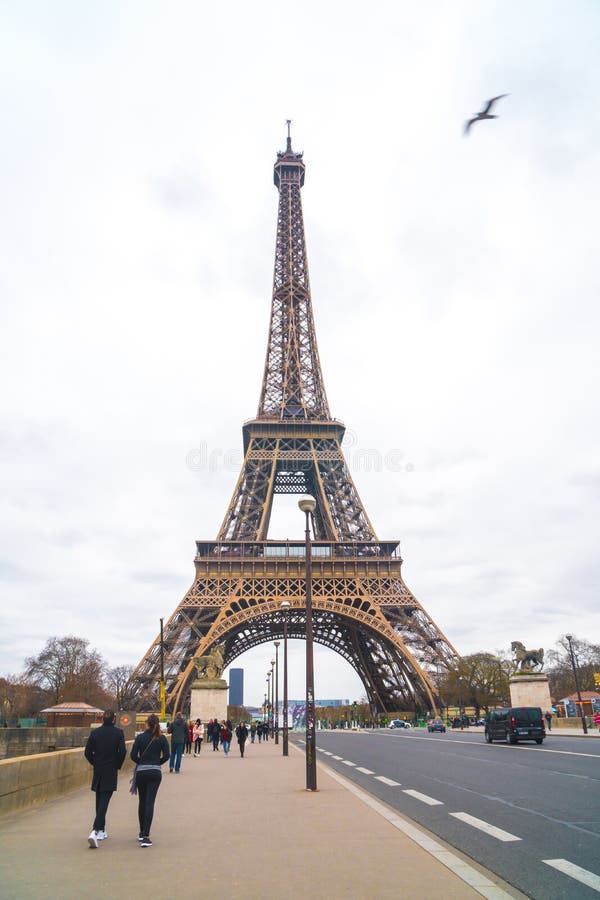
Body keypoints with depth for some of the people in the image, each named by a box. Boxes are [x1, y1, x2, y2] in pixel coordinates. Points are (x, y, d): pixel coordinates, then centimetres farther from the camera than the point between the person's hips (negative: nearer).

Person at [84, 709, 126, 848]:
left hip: (98, 771, 3)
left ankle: (101, 831, 26)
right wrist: (117, 766, 5)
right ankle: (95, 831, -18)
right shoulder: (118, 733, -7)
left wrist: (95, 763, 14)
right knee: (104, 802, -3)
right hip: (111, 772, -3)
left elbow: (87, 752, -1)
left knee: (99, 802, 17)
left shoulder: (95, 732, 0)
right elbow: (122, 752, -12)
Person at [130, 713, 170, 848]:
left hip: (141, 772, 1)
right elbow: (166, 756, -4)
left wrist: (141, 762, 11)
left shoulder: (140, 737, -4)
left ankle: (142, 833, 26)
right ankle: (146, 836, -10)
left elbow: (133, 755, -7)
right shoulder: (162, 738, -2)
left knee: (142, 802, 17)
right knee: (150, 802, -2)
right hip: (155, 773, 0)